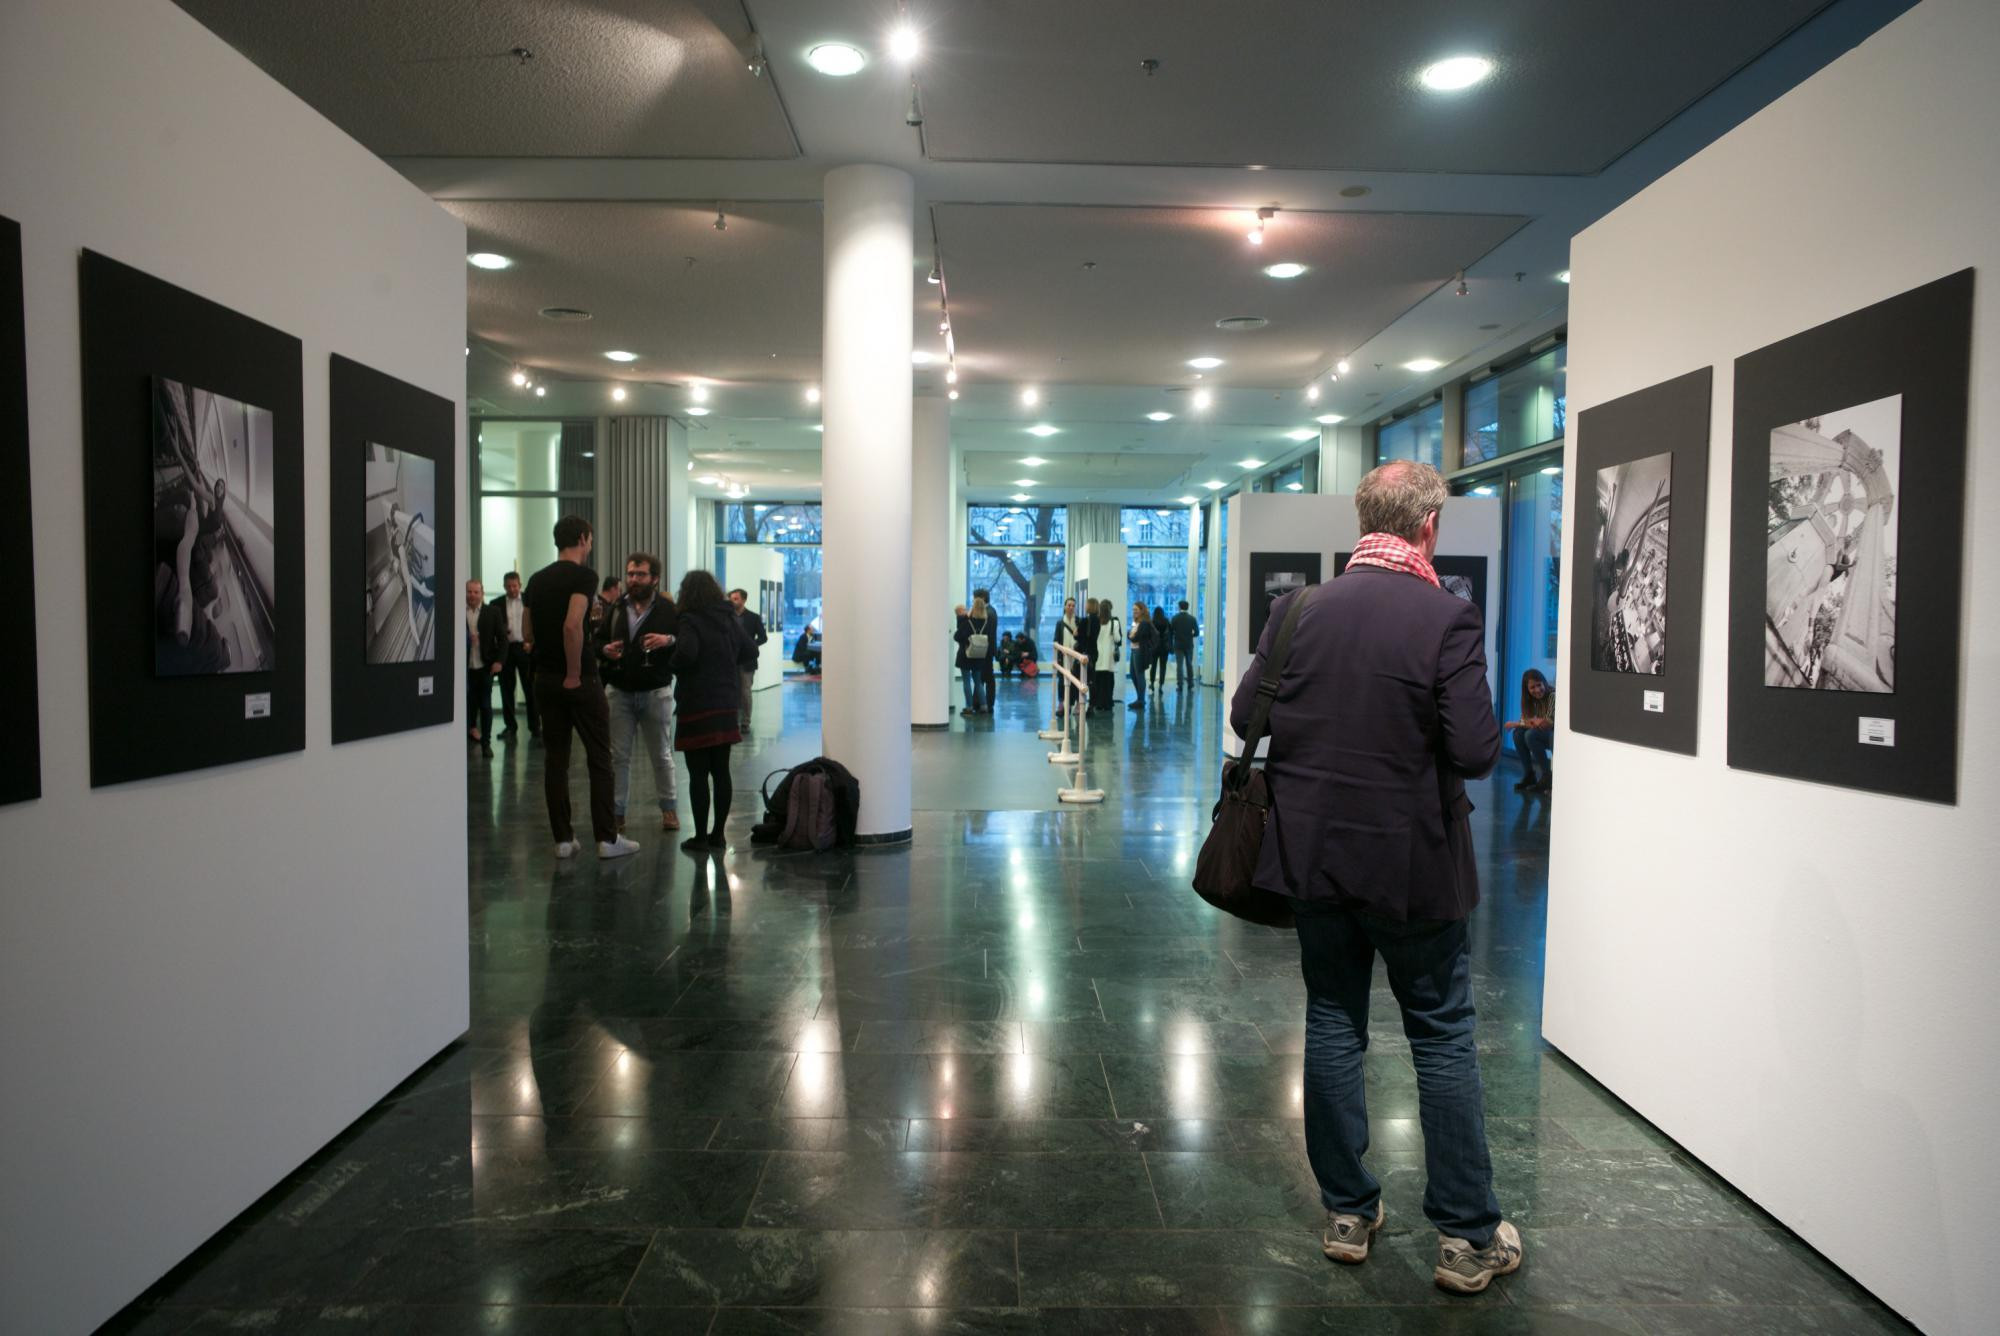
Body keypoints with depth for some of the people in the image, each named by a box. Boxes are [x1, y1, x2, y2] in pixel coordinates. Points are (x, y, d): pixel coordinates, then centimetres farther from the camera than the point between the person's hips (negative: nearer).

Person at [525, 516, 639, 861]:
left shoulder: (537, 580, 11)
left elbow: (528, 632, 15)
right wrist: (574, 673, -17)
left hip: (545, 678, 7)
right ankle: (607, 838, 4)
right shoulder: (583, 576, -11)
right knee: (599, 758, 2)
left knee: (555, 758, 9)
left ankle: (563, 839, 11)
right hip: (579, 679, -6)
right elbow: (572, 625, -25)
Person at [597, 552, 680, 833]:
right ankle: (616, 812, 13)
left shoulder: (669, 609, -5)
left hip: (656, 692, -3)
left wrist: (669, 640, -27)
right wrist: (605, 650, -7)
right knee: (618, 756, 6)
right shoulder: (616, 609, 8)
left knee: (661, 755, 8)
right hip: (619, 692, 3)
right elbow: (598, 641, 15)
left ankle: (668, 808, 21)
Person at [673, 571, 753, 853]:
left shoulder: (690, 621, -12)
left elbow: (686, 652, -26)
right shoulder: (730, 620, 9)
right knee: (721, 771, 10)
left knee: (698, 774, 0)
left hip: (697, 706, -6)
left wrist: (675, 666, -7)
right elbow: (749, 650, 17)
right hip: (727, 705, 6)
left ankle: (700, 837, 4)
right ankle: (717, 835, 16)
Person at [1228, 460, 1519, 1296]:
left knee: (1332, 1025, 15)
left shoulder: (1298, 608, -4)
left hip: (1314, 853, 4)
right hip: (1412, 865, -3)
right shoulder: (1447, 619, -15)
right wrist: (1418, 734, 3)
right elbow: (1476, 753, -17)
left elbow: (1244, 716, 1)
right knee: (1443, 1038, 10)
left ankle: (1346, 1214, 26)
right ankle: (1468, 1239, 20)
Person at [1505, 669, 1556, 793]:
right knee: (1518, 733, -13)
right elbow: (1526, 721, -2)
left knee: (1531, 735, -28)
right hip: (1545, 735, 7)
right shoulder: (1532, 700, 3)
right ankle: (1529, 774, -4)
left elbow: (1547, 723, -23)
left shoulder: (1553, 696, -21)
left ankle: (1547, 776, -16)